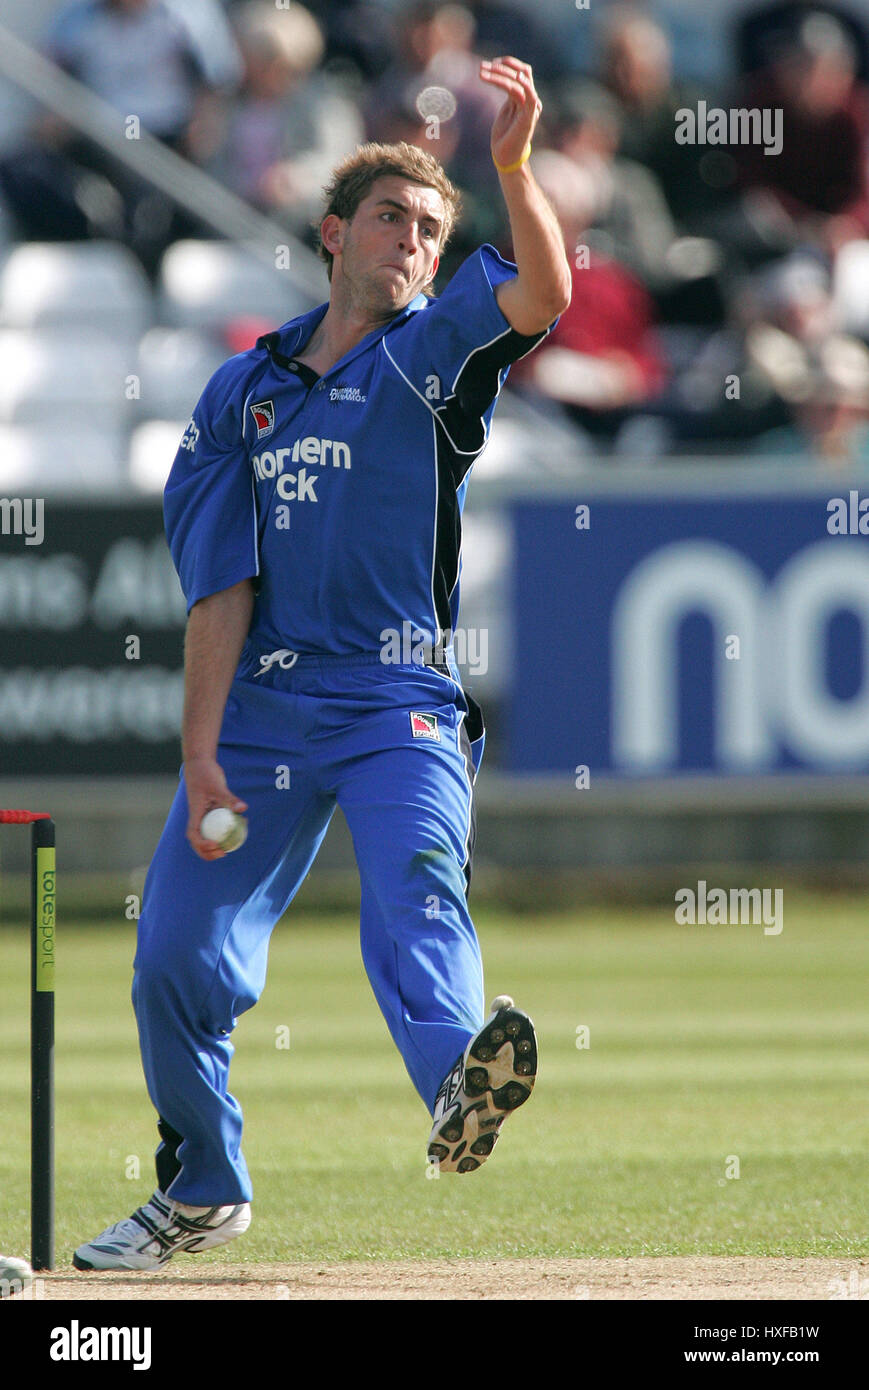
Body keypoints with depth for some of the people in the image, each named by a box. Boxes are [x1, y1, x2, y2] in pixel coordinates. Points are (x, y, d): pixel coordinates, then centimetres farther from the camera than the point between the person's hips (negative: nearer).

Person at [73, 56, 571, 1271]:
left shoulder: (435, 353, 4)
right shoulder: (245, 391, 12)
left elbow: (541, 294, -18)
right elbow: (221, 584, 5)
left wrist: (516, 164, -35)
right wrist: (200, 750, -4)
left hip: (401, 709, -4)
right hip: (260, 707, 4)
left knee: (414, 901, -29)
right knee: (177, 956, 5)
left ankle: (460, 1081, -57)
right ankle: (201, 1192, 26)